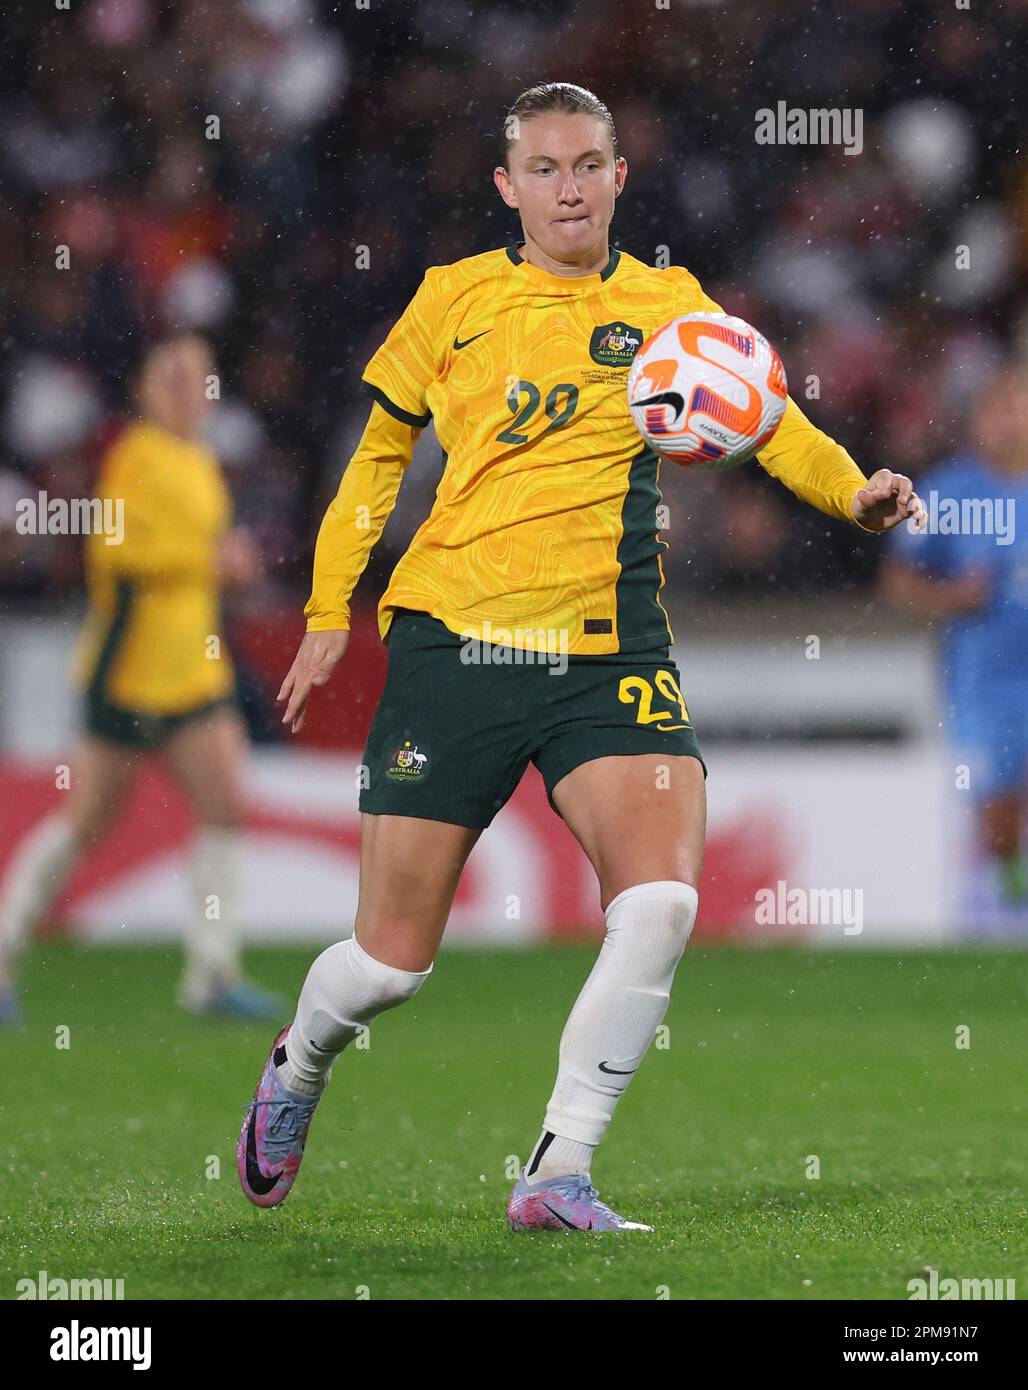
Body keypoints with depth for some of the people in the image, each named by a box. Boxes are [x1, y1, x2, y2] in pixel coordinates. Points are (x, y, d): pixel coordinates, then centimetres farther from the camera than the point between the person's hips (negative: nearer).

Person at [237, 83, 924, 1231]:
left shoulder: (667, 304, 7)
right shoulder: (452, 298, 8)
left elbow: (768, 415, -2)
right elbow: (380, 452, 19)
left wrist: (852, 493, -23)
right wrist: (328, 612, 16)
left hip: (608, 651, 1)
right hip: (453, 636, 0)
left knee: (661, 902, -22)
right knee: (392, 960, 1)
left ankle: (557, 1176, -11)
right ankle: (296, 1067, 37)